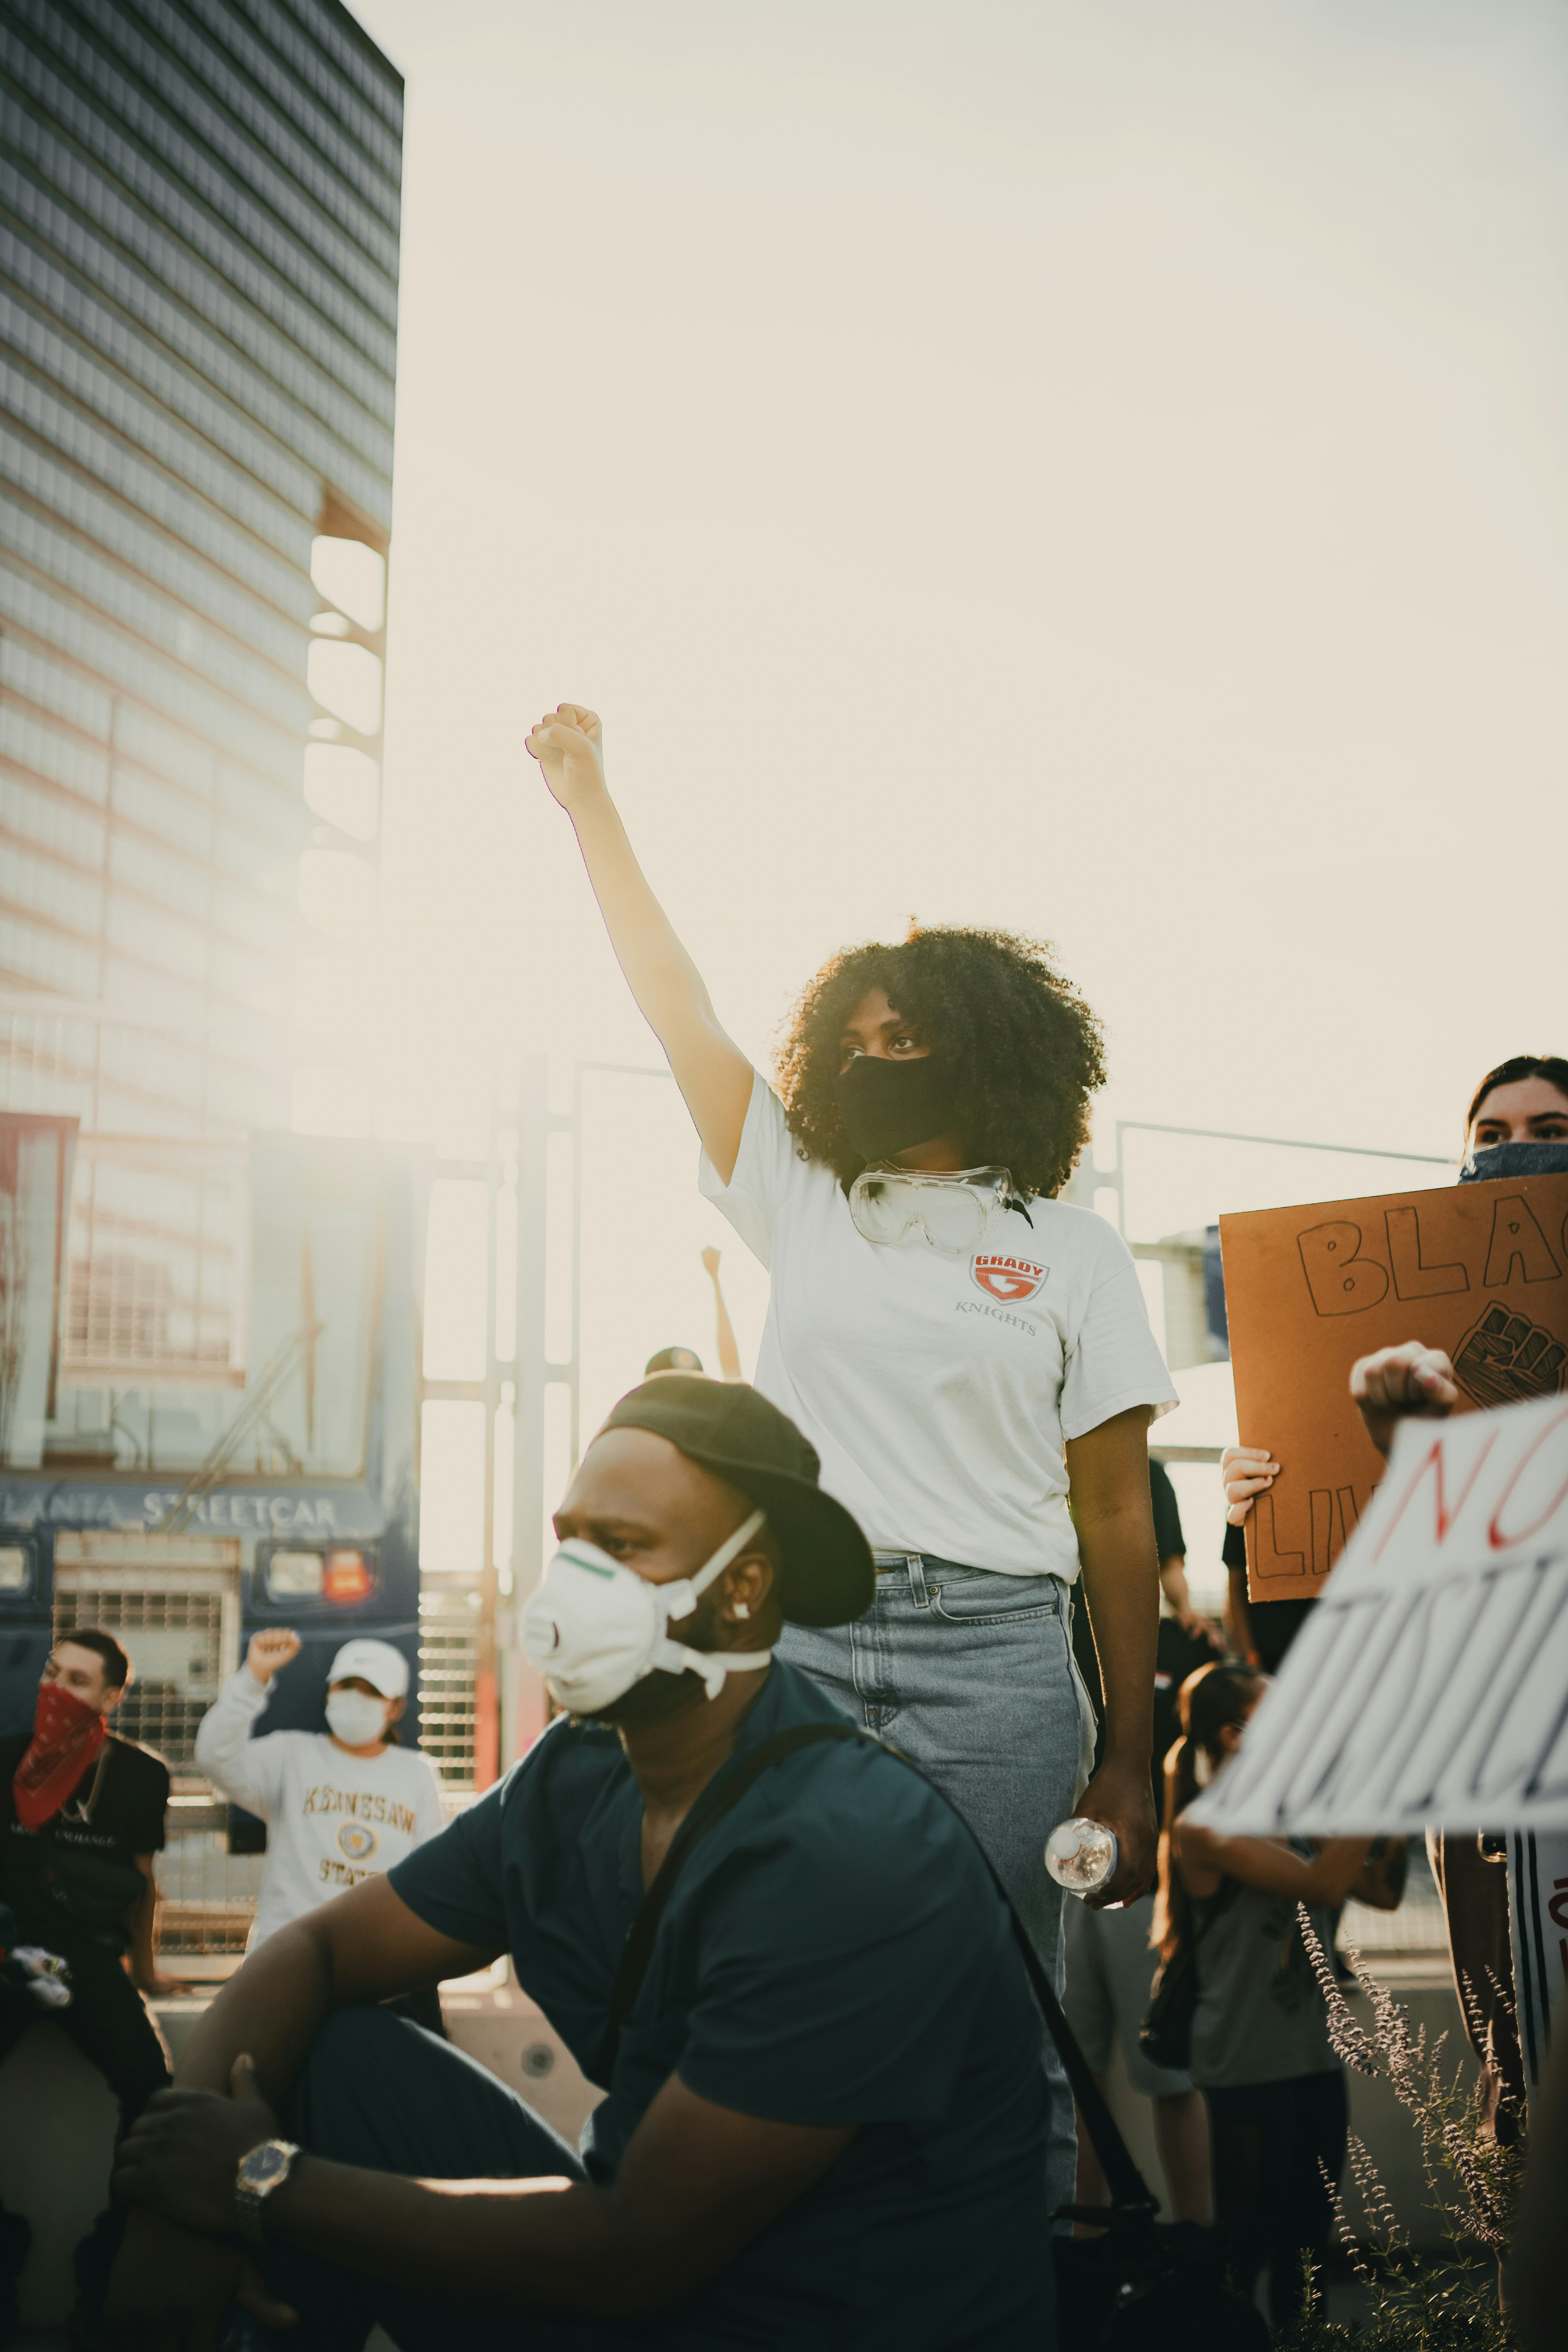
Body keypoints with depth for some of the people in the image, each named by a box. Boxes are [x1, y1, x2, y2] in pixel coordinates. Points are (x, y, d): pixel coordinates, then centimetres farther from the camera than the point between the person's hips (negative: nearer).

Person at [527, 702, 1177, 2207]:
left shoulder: (1072, 1253, 9)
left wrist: (1130, 1761, 3)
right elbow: (670, 995, 15)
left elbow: (1114, 1517, 7)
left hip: (992, 1650, -2)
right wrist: (587, 797, 16)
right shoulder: (802, 1198, 15)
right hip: (799, 1638, 2)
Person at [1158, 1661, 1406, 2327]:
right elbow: (1322, 1882, -24)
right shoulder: (1202, 1828, -14)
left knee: (1307, 2237, 15)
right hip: (1247, 2065, -7)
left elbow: (1382, 1891, 10)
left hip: (1313, 2055, 8)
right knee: (1246, 2243, 0)